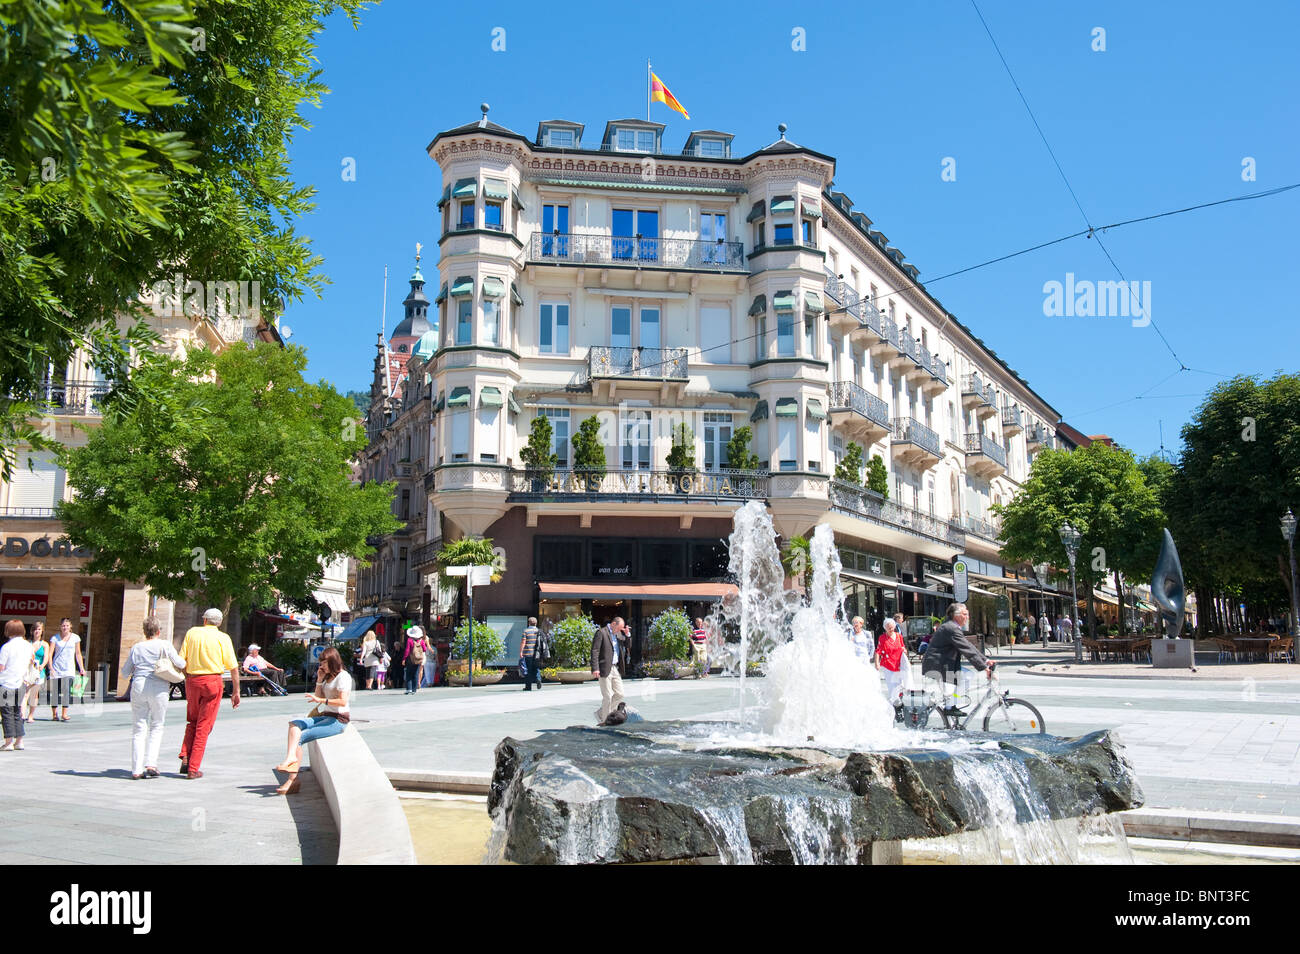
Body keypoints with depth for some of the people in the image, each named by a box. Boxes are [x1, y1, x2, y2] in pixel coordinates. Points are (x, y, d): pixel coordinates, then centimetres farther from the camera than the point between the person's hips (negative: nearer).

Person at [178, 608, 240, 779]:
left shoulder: (192, 632, 6)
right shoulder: (223, 638, -1)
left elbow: (181, 660, 2)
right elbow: (233, 667, -4)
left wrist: (186, 678, 15)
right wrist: (236, 692, 1)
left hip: (192, 681, 2)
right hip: (212, 681, -2)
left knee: (192, 722, 22)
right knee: (204, 726, 4)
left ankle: (185, 758, 6)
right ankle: (193, 769, 3)